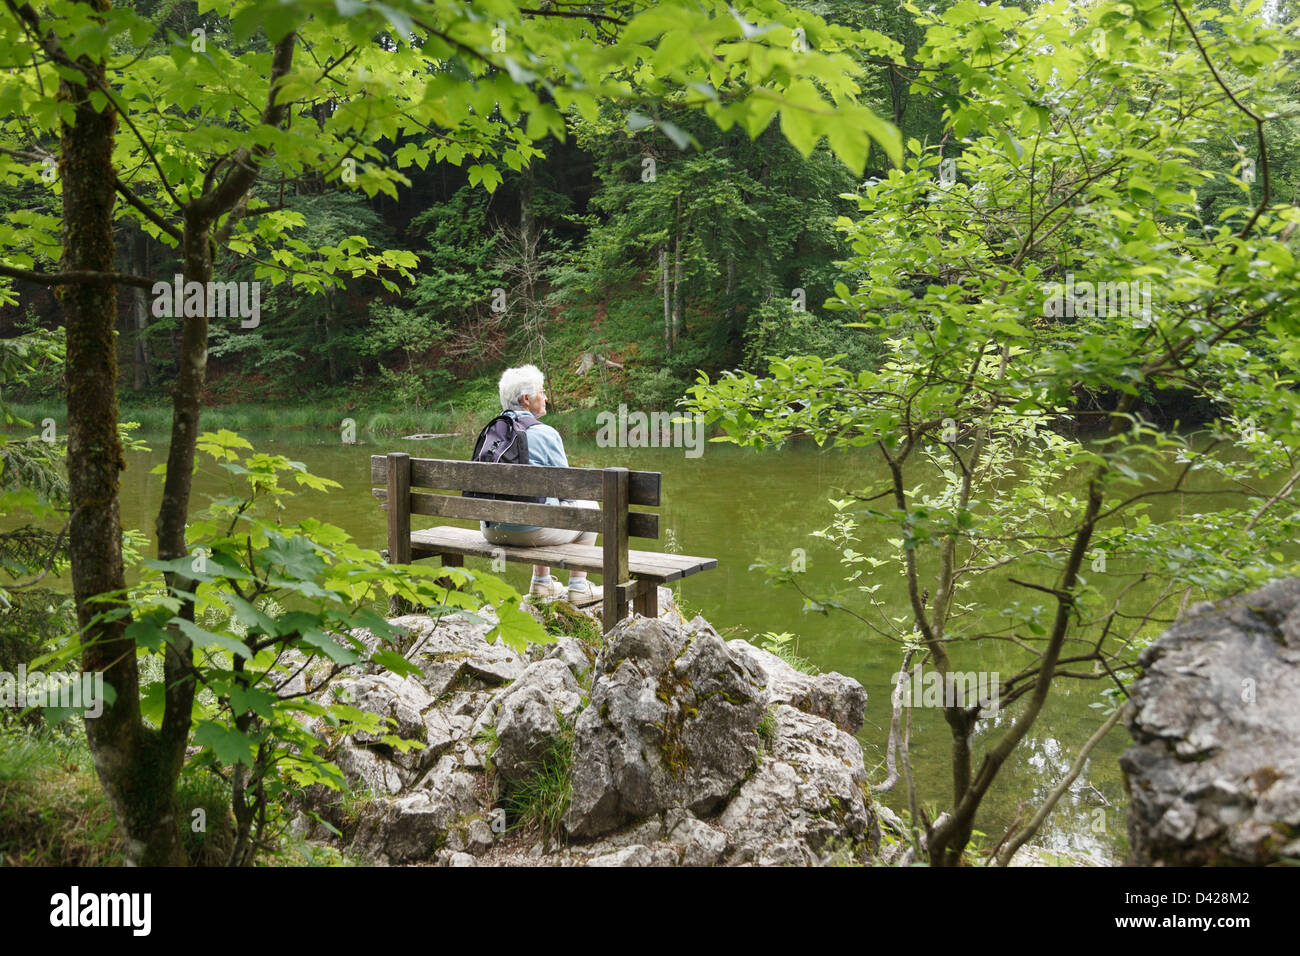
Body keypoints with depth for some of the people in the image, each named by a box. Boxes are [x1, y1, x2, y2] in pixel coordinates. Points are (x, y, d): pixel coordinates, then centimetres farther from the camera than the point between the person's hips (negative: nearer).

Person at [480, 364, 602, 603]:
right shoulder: (545, 433, -13)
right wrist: (567, 500, 16)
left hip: (492, 529, 7)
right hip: (530, 531, -7)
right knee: (589, 508, 19)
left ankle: (541, 582, 40)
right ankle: (578, 587, 21)